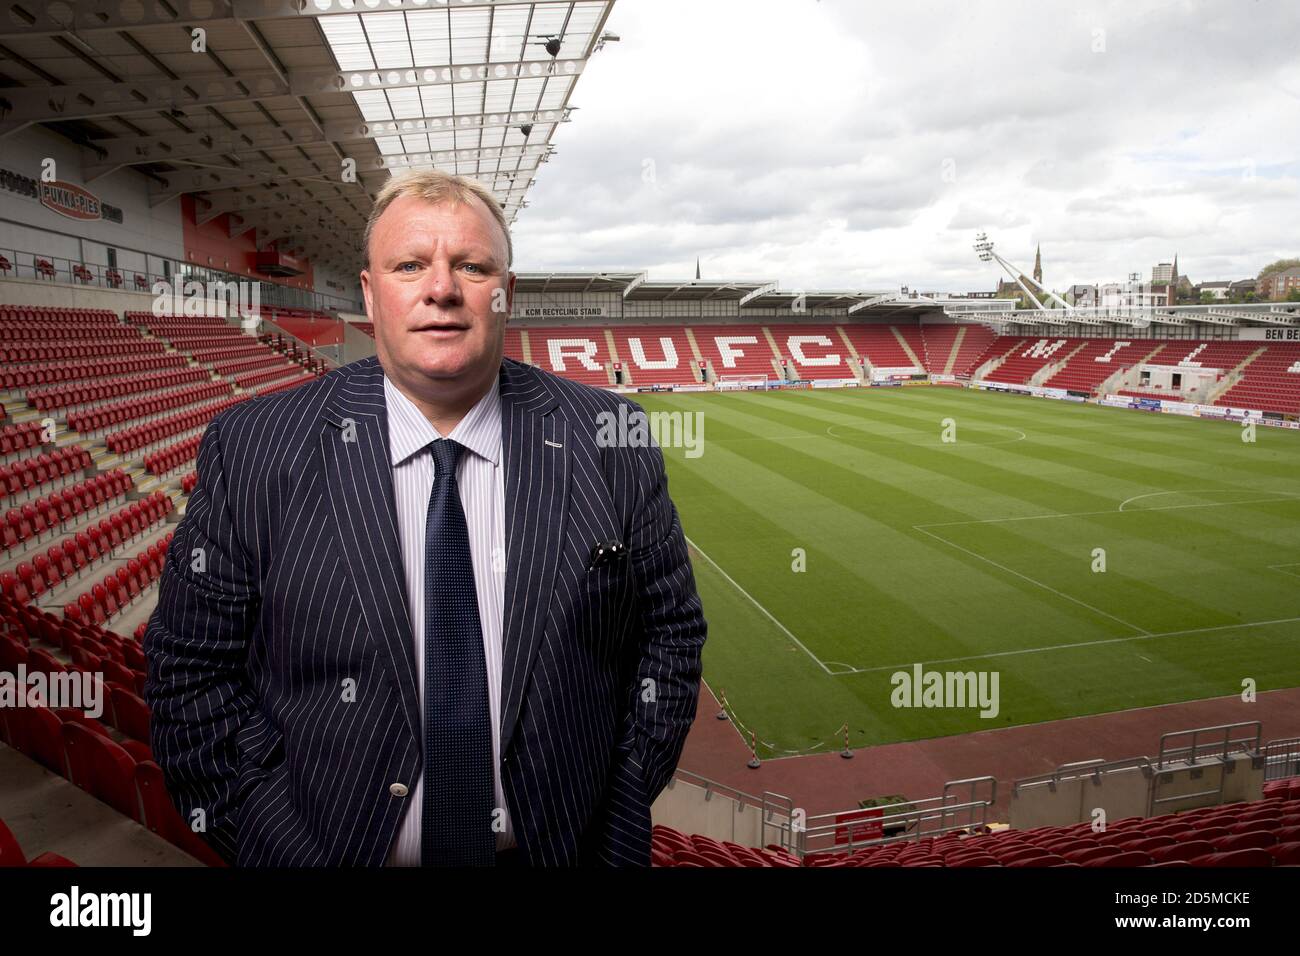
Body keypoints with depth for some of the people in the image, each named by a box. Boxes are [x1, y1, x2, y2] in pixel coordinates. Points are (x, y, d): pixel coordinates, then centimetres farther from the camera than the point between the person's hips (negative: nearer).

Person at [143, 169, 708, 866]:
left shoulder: (607, 441, -9)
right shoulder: (250, 451, -11)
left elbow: (669, 631, -4)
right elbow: (192, 671, -7)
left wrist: (618, 831, -9)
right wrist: (289, 848, -13)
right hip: (329, 847, 0)